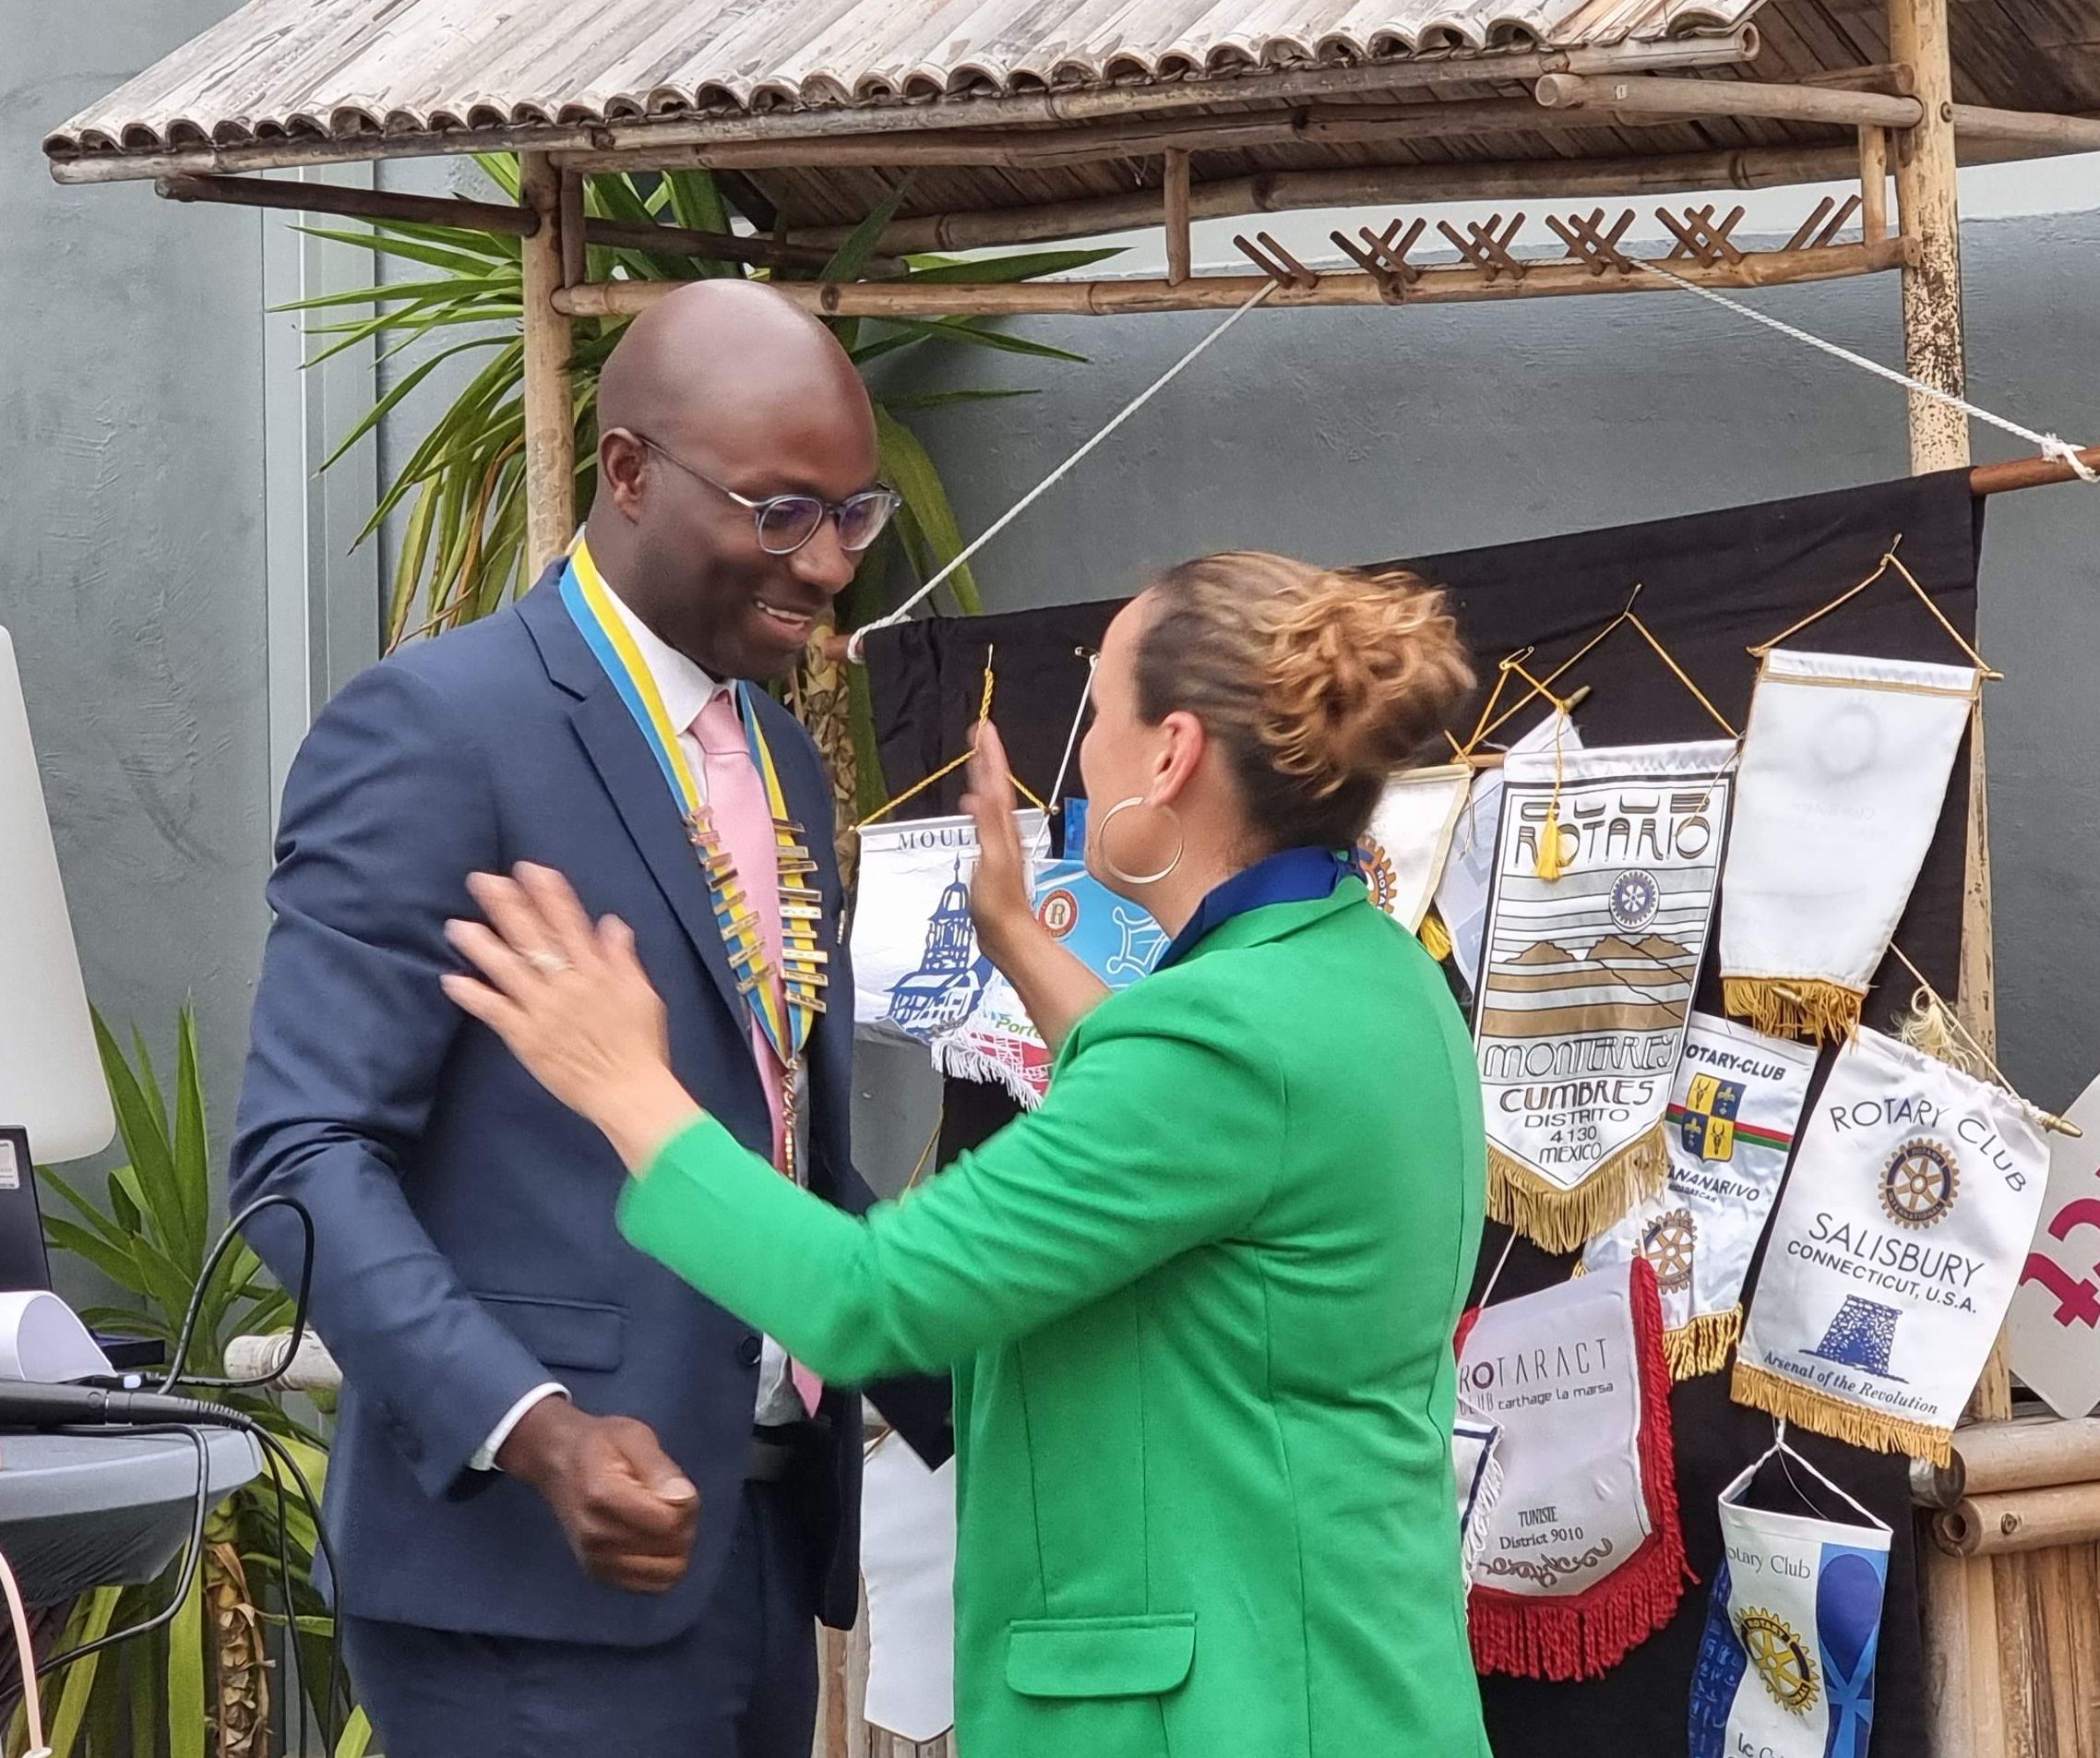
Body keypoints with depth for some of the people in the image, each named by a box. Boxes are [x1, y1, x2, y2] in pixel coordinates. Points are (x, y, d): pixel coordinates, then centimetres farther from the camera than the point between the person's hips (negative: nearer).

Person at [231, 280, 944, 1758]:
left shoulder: (784, 764, 16)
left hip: (759, 1547, 8)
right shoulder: (435, 729, -10)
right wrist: (535, 1430, -29)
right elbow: (309, 1155, -16)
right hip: (540, 1568, -8)